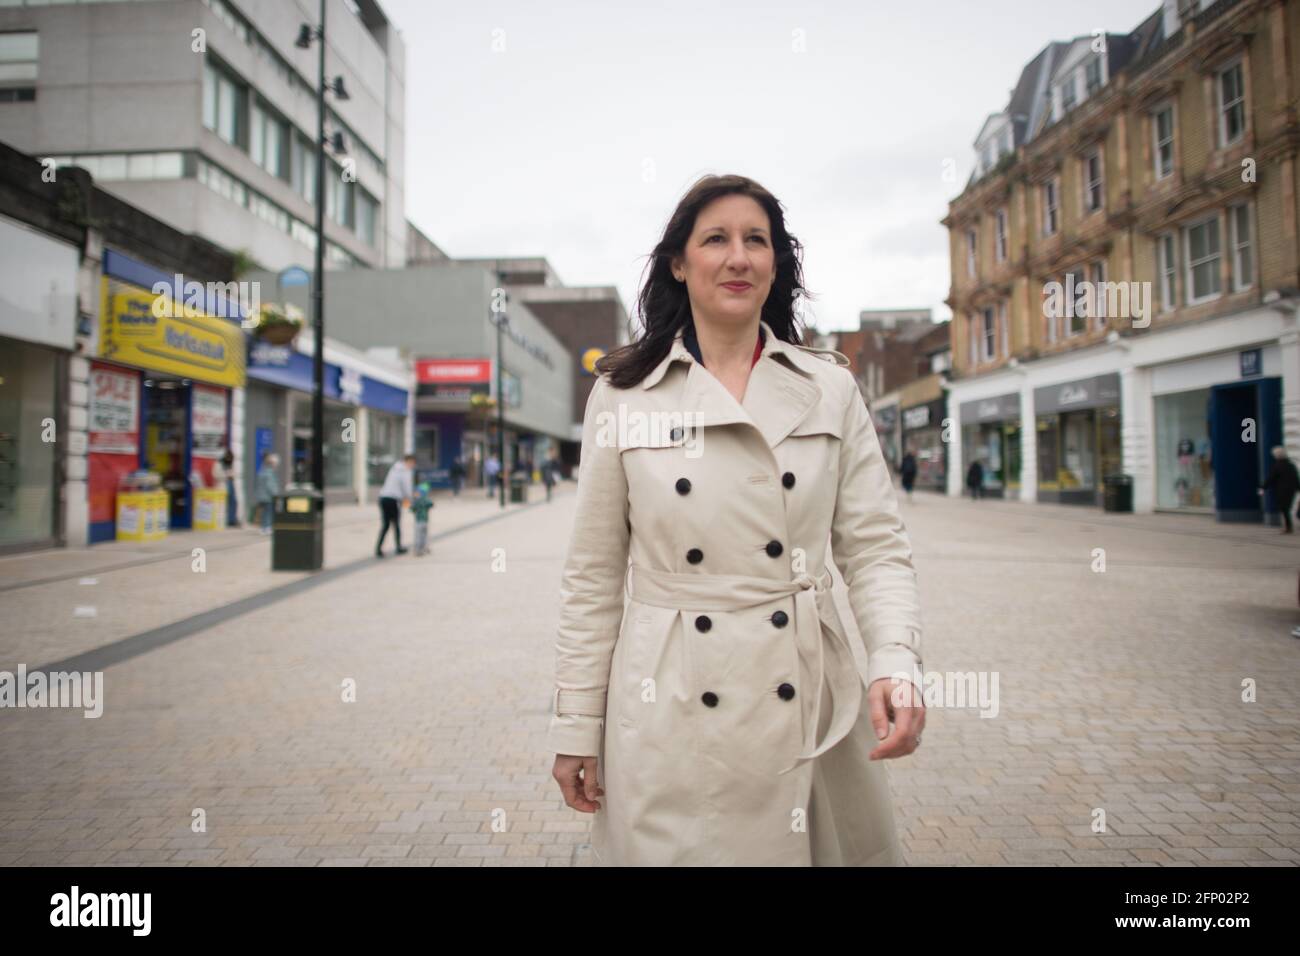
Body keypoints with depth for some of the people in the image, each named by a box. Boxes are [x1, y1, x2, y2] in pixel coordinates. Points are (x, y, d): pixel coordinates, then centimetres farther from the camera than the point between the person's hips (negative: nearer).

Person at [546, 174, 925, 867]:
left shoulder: (830, 389, 3)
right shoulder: (622, 395, -1)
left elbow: (875, 547, 2)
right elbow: (594, 575, 1)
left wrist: (895, 666, -15)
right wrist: (575, 726, 1)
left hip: (809, 712, 2)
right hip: (671, 725, -1)